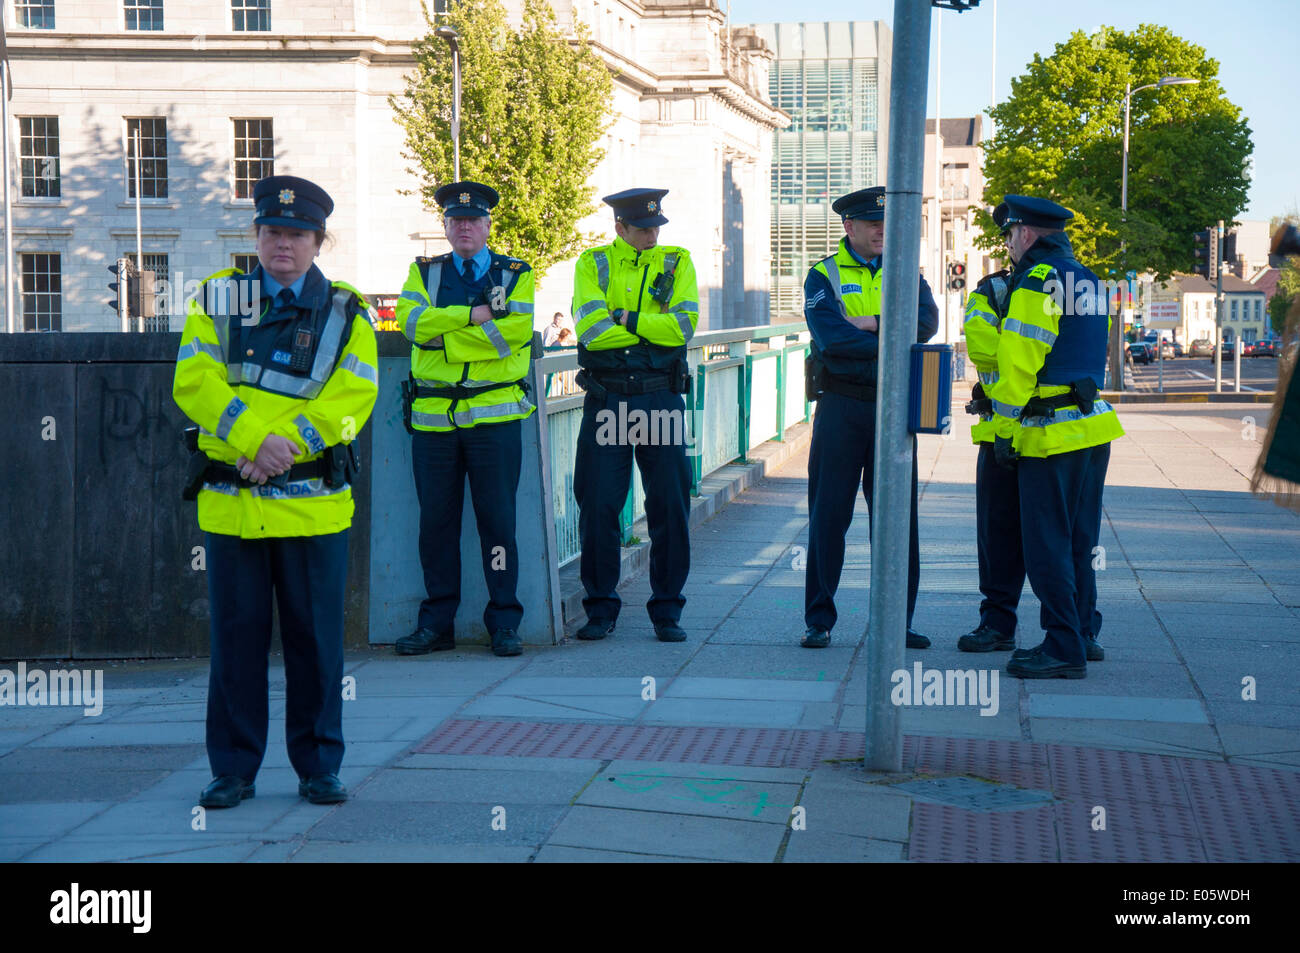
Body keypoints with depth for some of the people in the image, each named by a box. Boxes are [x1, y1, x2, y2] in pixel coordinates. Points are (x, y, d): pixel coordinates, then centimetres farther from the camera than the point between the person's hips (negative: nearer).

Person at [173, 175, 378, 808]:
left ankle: (319, 768, 16)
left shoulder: (346, 313, 6)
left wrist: (286, 442, -18)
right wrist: (254, 439, -18)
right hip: (229, 501, 1)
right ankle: (233, 770, 16)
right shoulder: (218, 298, 7)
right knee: (235, 637, 6)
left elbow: (353, 398, -6)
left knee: (315, 638, 5)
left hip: (313, 504, 0)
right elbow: (193, 382, -5)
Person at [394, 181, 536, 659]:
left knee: (497, 520, -2)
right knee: (436, 522, 5)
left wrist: (444, 334, -10)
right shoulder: (424, 273, 13)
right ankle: (437, 623, 14)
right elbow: (410, 319, -6)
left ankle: (504, 623, 7)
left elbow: (516, 329, -11)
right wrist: (474, 316, -13)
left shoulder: (516, 274, 7)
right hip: (434, 418, 2)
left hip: (494, 416, -2)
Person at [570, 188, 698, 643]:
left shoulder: (676, 262, 7)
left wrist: (627, 319, -11)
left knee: (670, 506, 1)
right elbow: (590, 326, -10)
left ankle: (667, 611, 11)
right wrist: (653, 326, -8)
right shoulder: (592, 263, 5)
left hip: (661, 399, 0)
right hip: (605, 399, 0)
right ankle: (601, 608, 13)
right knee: (598, 505, 1)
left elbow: (684, 323, -8)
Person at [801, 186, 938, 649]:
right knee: (829, 514, 1)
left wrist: (876, 324, -16)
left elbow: (925, 322, -6)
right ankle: (819, 620, 9)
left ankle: (898, 620, 11)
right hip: (841, 406, -2)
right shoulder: (824, 275, 3)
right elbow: (830, 336, -14)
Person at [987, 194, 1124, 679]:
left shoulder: (1036, 282, -12)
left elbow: (1017, 364, -16)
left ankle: (1064, 648, -4)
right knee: (1077, 543, 14)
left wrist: (1004, 430, -10)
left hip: (1049, 435, -9)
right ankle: (1080, 635, 20)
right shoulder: (1089, 281, 16)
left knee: (1047, 545, -5)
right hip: (1093, 425, 9)